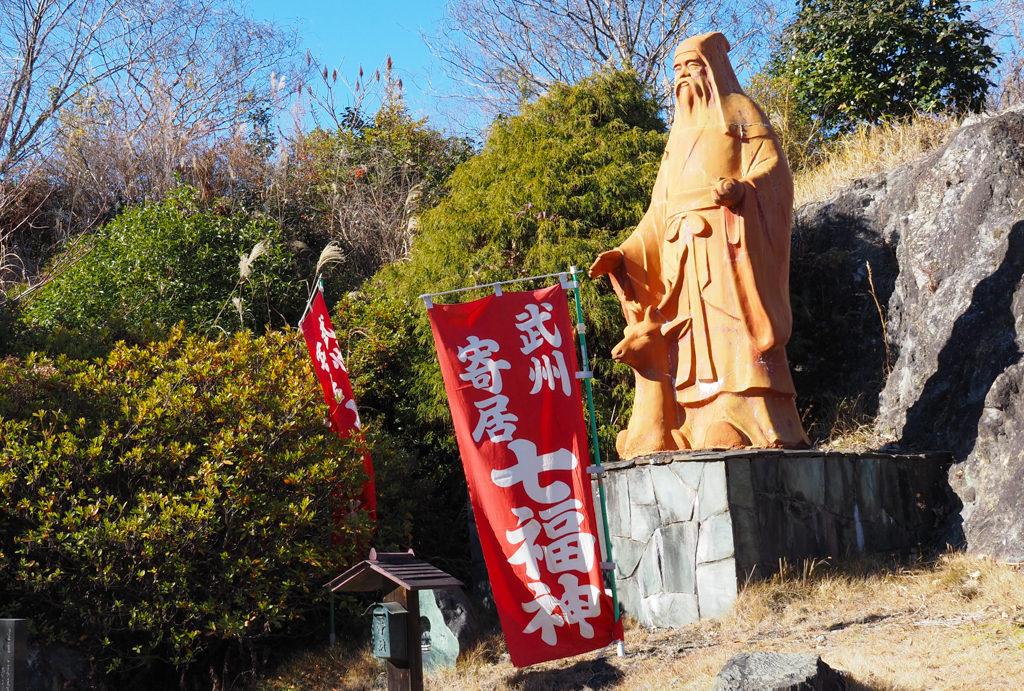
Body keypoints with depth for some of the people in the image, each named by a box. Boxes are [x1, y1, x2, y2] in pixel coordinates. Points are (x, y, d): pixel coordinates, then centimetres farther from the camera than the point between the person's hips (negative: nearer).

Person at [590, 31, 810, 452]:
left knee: (736, 343, -16)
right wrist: (625, 254, 9)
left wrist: (741, 188, -28)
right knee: (696, 350, -4)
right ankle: (702, 443, -8)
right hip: (683, 260, 6)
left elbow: (773, 169, -6)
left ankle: (760, 434, -21)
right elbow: (659, 213, 22)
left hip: (730, 254, -6)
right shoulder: (680, 137, 27)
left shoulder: (741, 117, 10)